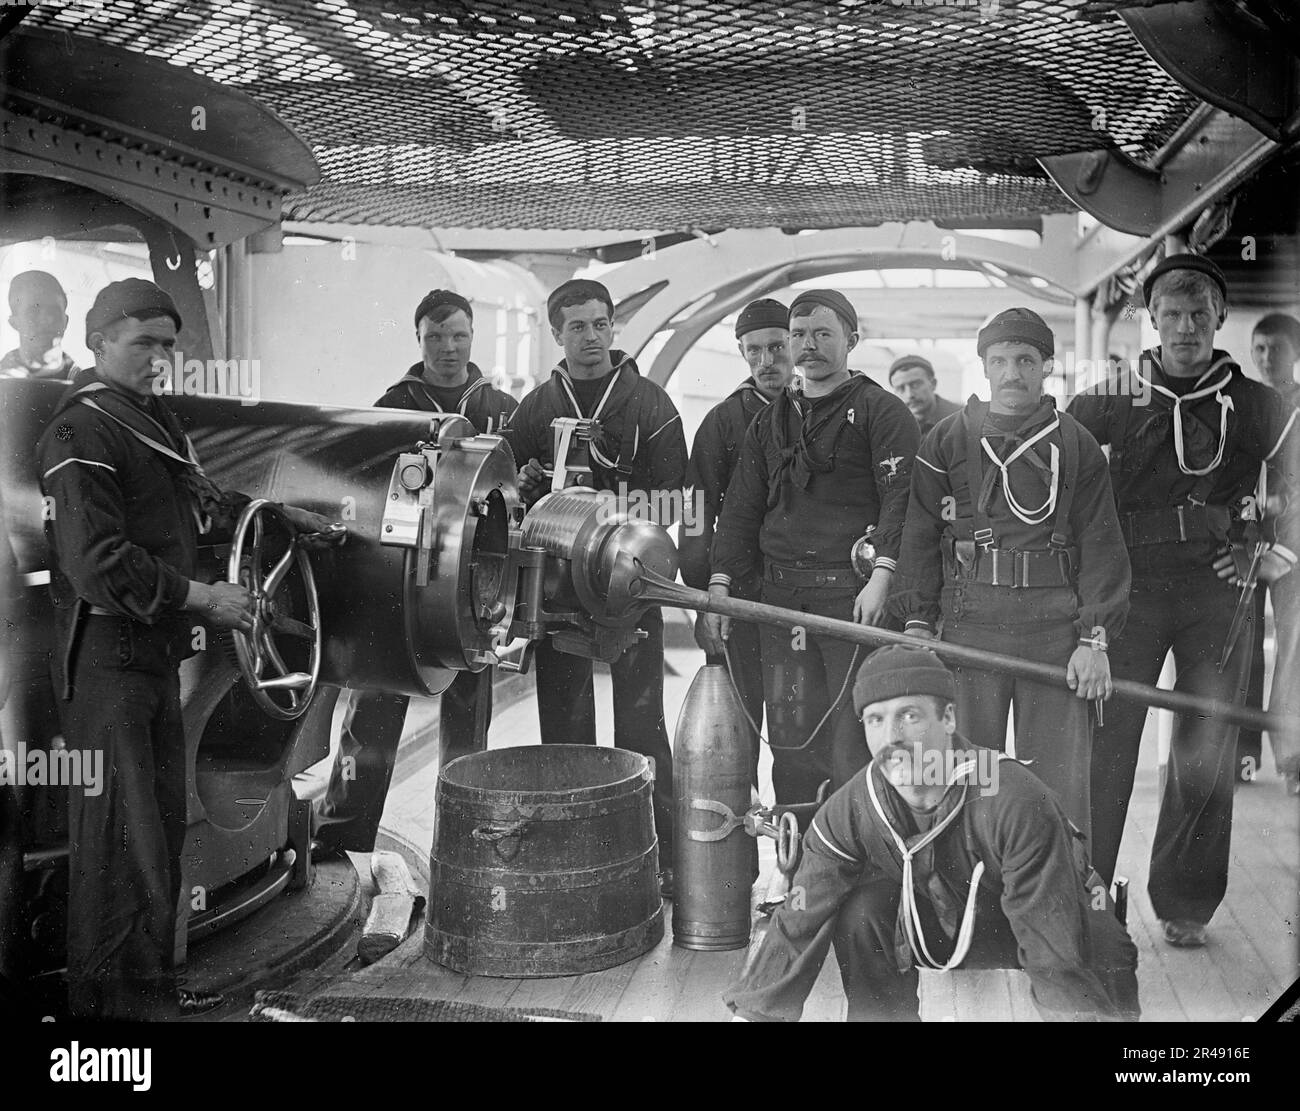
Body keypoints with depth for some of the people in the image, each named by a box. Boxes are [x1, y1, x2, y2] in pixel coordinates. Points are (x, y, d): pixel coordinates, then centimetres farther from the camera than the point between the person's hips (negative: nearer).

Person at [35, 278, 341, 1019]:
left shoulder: (155, 418, 16)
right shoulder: (81, 431, -14)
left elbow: (197, 502, 32)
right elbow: (96, 560, -22)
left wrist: (280, 515, 25)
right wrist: (202, 596, -20)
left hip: (159, 649, 10)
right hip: (108, 656, -10)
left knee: (164, 822, 15)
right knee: (118, 832, -4)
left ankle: (153, 982, 26)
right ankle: (105, 994, 7)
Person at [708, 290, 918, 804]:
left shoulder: (881, 411, 2)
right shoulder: (771, 420, 19)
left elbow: (900, 498, -10)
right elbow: (741, 506, 17)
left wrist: (881, 576, -21)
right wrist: (720, 582, 6)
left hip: (853, 594, -5)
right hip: (781, 597, 5)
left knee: (855, 739, -6)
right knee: (790, 739, 8)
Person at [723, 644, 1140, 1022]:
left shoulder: (1017, 804, -35)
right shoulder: (848, 812, -21)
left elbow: (1056, 948, -34)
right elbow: (797, 926, -18)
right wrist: (753, 1012, -25)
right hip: (941, 926, 3)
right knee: (862, 911, -23)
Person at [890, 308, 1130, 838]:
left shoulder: (1075, 445, 9)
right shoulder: (946, 441, 10)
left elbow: (1101, 545, 5)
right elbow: (920, 535, 7)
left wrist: (1094, 638, -4)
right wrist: (917, 621, -3)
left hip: (1057, 628, 0)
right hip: (969, 624, 0)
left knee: (1060, 776, 1)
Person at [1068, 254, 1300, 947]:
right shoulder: (1114, 397, 4)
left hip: (1220, 588, 1)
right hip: (1132, 588, -1)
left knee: (1206, 754, 6)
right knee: (1104, 741, -2)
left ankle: (1186, 904, 20)